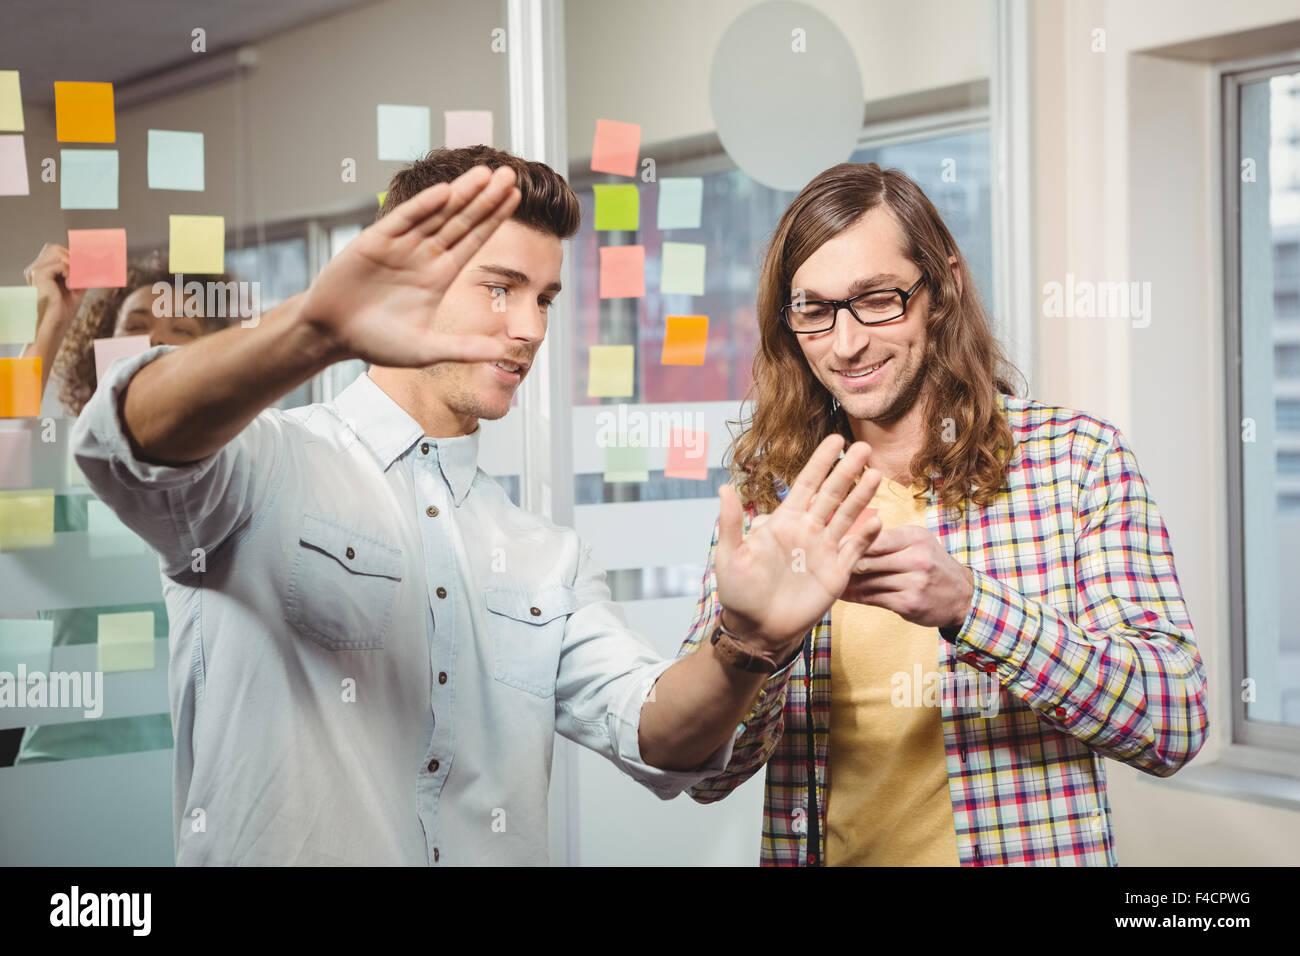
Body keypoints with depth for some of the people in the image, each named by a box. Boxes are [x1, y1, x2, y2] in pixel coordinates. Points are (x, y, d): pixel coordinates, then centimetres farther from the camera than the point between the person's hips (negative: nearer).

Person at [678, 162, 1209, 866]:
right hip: (824, 850, 2)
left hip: (1020, 849, -2)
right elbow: (704, 773, 1)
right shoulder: (768, 491, 2)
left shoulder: (1078, 457, -2)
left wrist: (967, 603, -22)